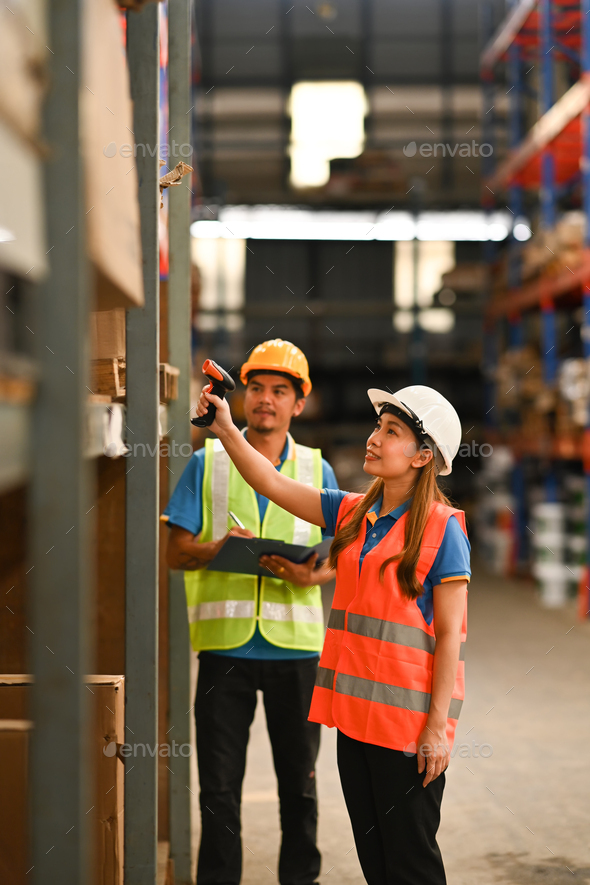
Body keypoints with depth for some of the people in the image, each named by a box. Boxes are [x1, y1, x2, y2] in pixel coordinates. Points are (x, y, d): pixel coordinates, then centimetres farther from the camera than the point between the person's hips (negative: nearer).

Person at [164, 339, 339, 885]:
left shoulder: (315, 470, 9)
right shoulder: (208, 462, 6)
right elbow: (176, 553, 3)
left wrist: (311, 575, -13)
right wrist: (217, 549, -18)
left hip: (295, 644, 1)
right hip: (225, 641, -1)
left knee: (298, 778, 8)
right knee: (219, 783, 3)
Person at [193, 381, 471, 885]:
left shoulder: (442, 528, -10)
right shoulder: (353, 513, 9)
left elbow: (450, 636, -12)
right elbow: (273, 486, 11)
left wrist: (438, 727, -15)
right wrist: (226, 429, -2)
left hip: (409, 719, -6)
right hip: (355, 711, 6)